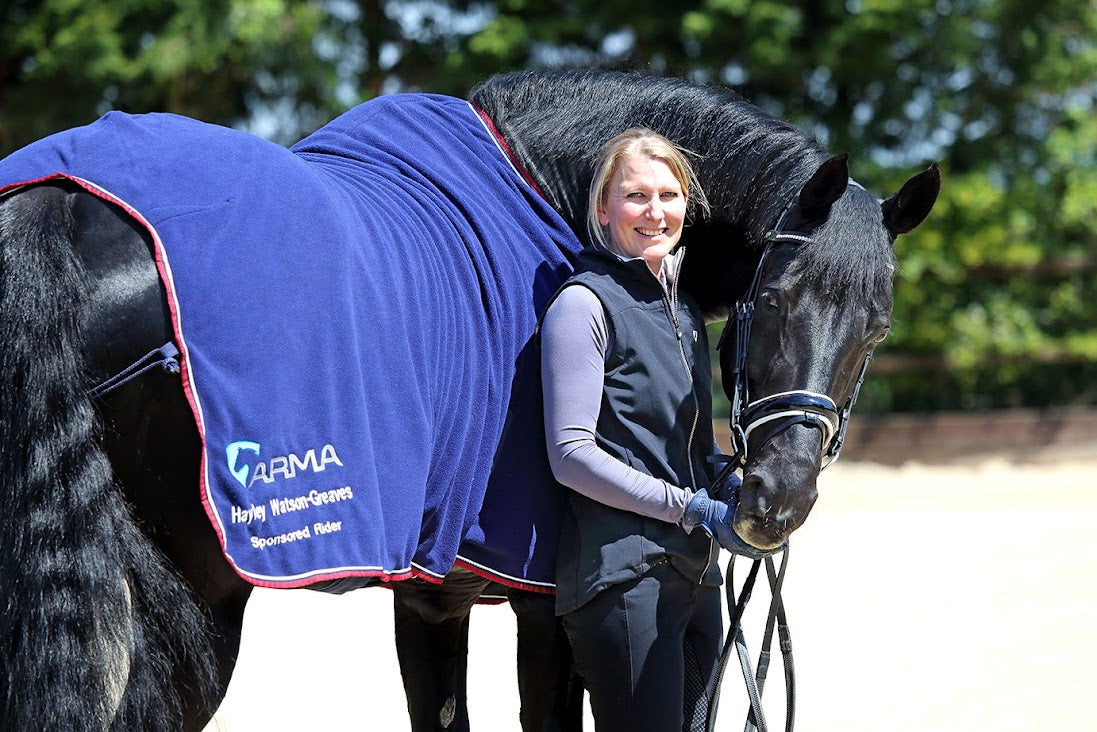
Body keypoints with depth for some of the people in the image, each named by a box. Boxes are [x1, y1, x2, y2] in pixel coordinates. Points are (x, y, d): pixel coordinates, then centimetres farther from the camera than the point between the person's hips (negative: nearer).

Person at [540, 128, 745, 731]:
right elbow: (571, 455, -15)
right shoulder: (584, 304, -7)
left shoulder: (685, 310, 18)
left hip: (697, 571, 8)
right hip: (624, 573, -8)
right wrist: (690, 507, -15)